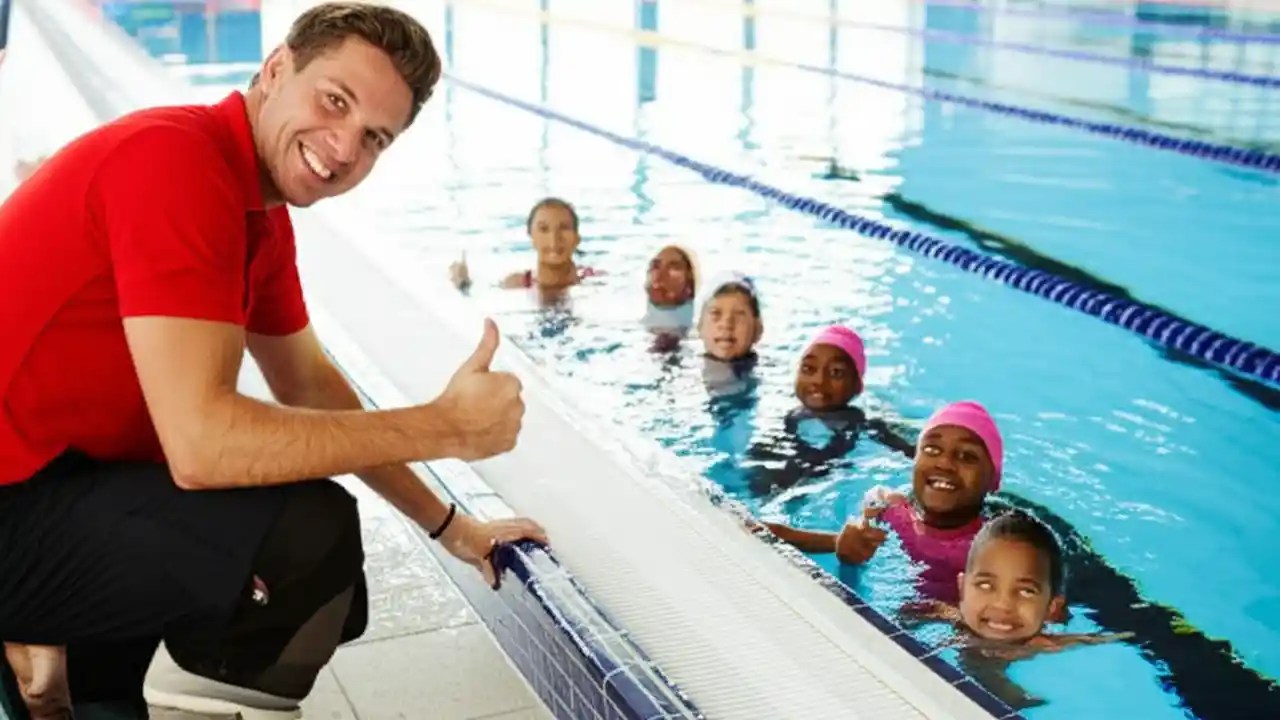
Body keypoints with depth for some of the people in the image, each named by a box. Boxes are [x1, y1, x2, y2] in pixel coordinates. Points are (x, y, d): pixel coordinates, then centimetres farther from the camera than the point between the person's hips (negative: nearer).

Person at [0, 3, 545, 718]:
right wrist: (446, 428, -24)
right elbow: (202, 441, -31)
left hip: (65, 474, 10)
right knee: (312, 533, -26)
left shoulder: (263, 212, 7)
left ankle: (71, 652, 15)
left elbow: (310, 384, 17)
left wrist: (446, 523, 15)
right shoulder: (177, 162, -24)